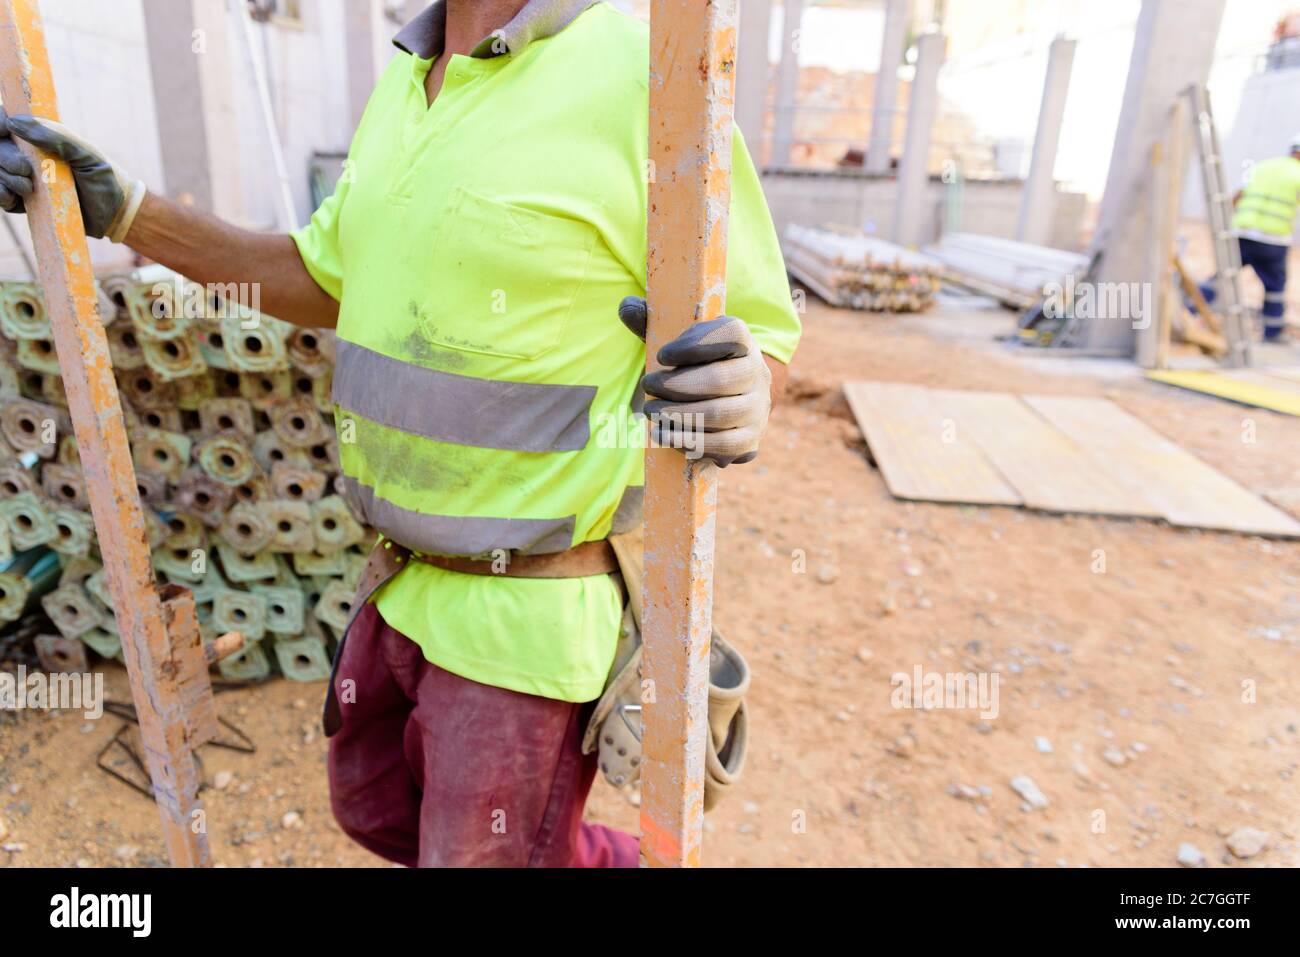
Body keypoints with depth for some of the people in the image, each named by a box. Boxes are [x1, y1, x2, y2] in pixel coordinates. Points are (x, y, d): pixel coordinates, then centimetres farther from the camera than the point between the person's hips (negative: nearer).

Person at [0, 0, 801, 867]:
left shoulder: (642, 78, -18)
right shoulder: (408, 81, 6)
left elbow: (761, 344, -13)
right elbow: (329, 285, 16)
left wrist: (739, 394, -36)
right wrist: (124, 210, 9)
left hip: (530, 611, -8)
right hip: (411, 580, 9)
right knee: (378, 810, 28)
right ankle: (589, 855, 53)